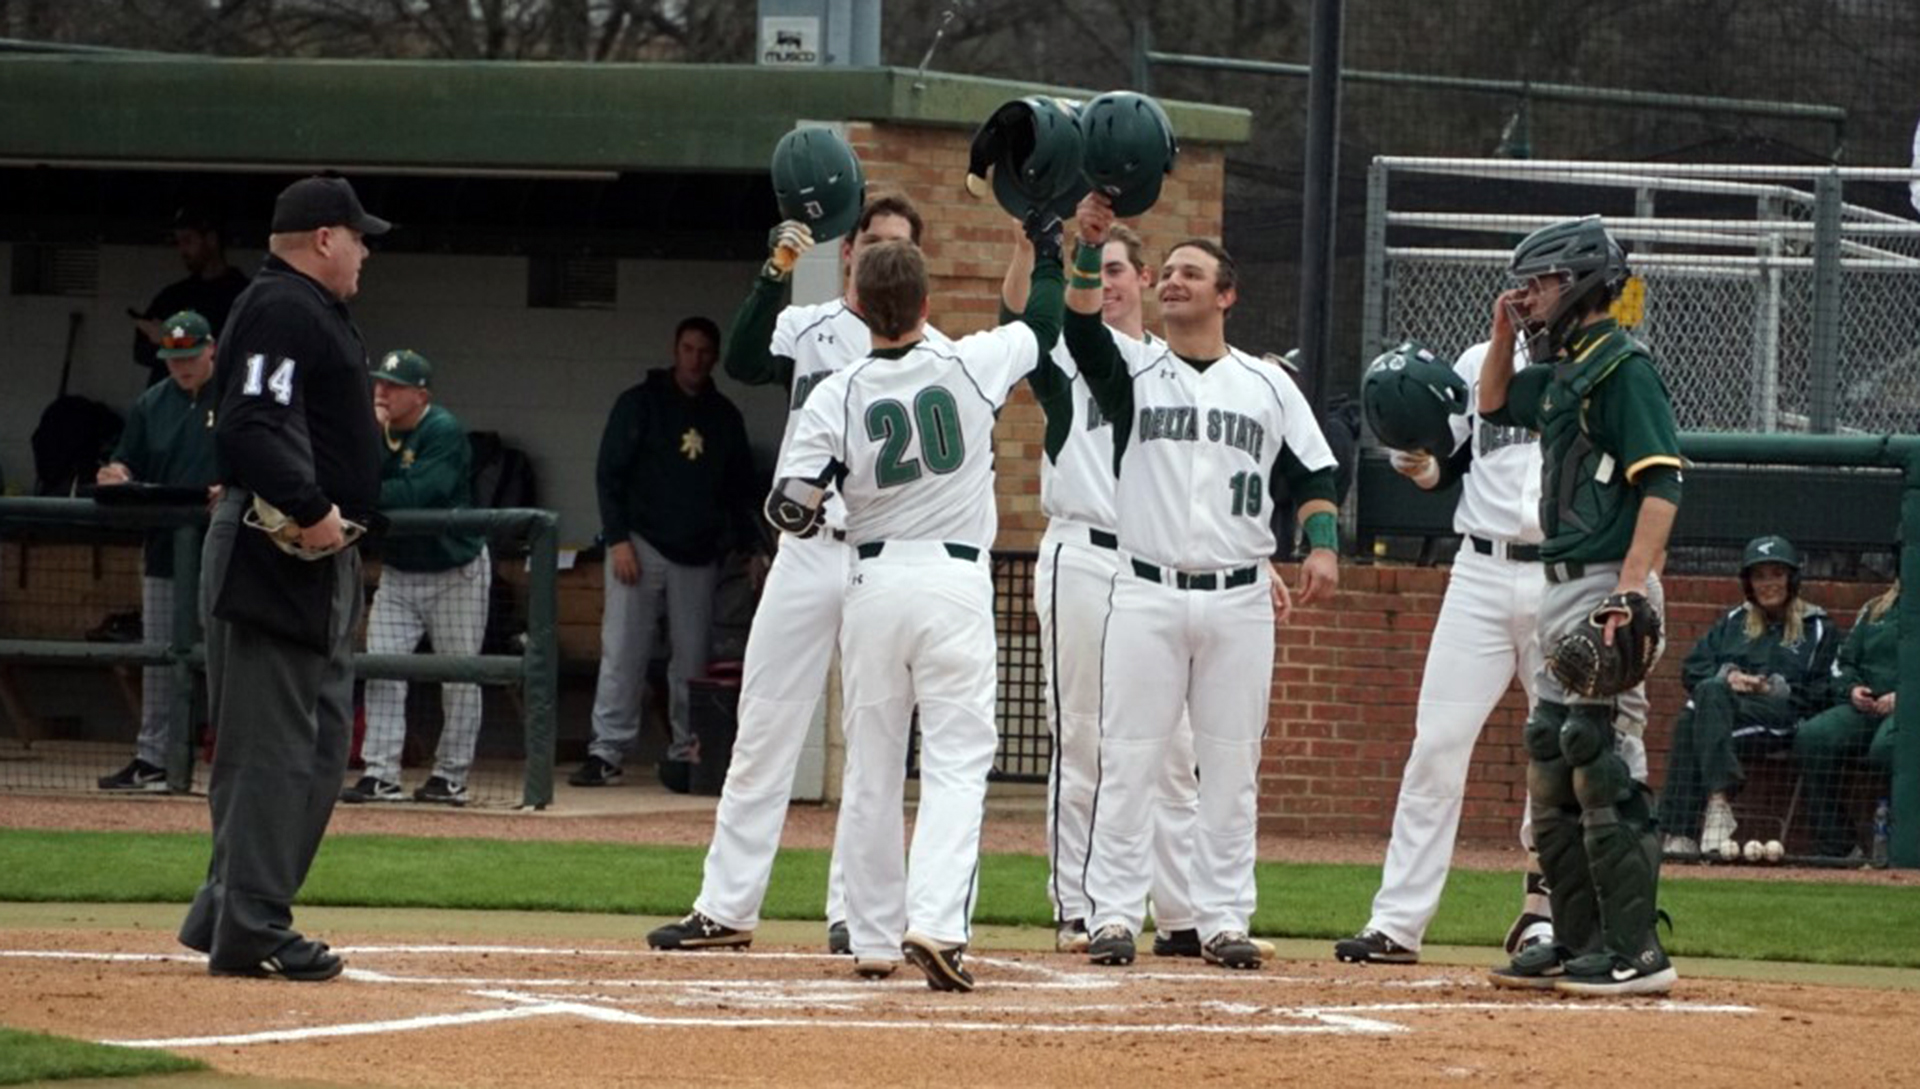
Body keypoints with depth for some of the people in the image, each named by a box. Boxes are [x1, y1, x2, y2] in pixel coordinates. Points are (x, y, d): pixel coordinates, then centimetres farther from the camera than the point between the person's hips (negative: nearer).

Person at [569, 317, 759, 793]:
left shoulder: (724, 417, 13)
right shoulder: (640, 404, 3)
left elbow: (740, 488, 18)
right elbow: (609, 473, 0)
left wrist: (747, 548, 6)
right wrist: (618, 539, -9)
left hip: (699, 554, 3)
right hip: (641, 544, -3)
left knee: (693, 658, 0)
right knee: (623, 651, -7)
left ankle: (684, 752, 5)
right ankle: (607, 750, -6)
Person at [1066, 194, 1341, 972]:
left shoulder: (1267, 386, 11)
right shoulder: (1132, 370, 6)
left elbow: (1312, 472, 13)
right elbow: (1081, 323, -12)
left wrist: (1322, 544, -4)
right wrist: (1091, 245, -27)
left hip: (1240, 602, 1)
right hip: (1148, 594, -1)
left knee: (1231, 768, 3)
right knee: (1129, 761, -3)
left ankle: (1223, 920, 8)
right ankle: (1114, 914, 0)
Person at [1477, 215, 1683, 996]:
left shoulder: (1622, 368, -12)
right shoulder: (1562, 372, 17)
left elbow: (1662, 483, -20)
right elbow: (1495, 404, 36)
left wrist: (1632, 585, -30)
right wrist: (1503, 335, 19)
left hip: (1608, 585, -10)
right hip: (1563, 585, 10)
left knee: (1602, 766, -13)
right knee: (1549, 763, 12)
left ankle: (1635, 953, -14)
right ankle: (1577, 941, 17)